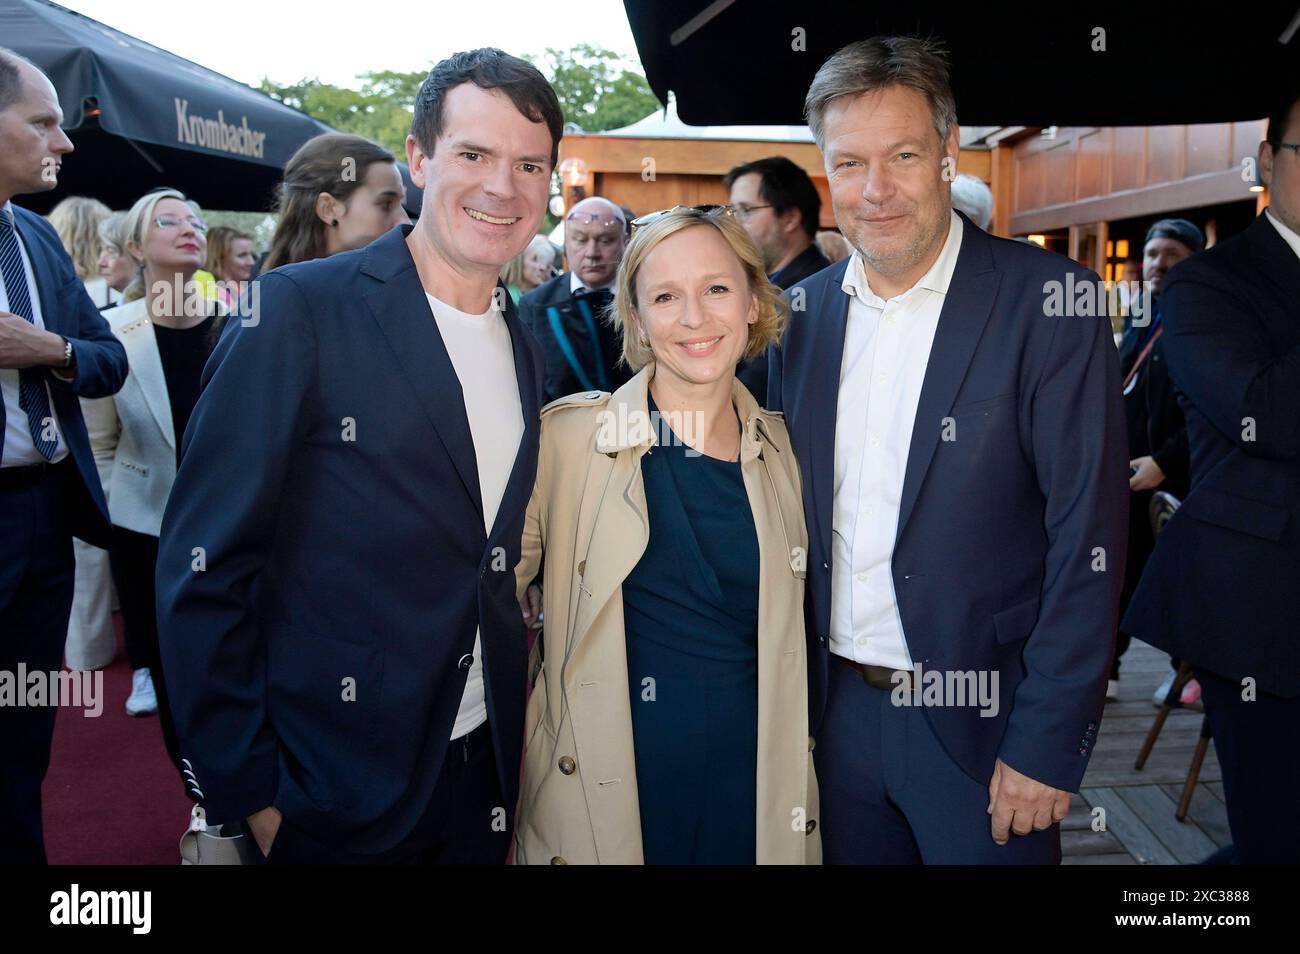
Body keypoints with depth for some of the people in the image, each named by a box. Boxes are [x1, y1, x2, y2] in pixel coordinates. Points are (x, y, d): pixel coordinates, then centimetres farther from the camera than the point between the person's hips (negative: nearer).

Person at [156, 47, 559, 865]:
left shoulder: (525, 349, 5)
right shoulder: (297, 310, -13)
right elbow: (203, 571, -13)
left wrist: (521, 722, 6)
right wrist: (245, 797, -12)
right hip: (330, 797, -5)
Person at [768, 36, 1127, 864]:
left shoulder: (1048, 302, -12)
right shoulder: (803, 314, 2)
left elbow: (1087, 538, -13)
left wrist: (1048, 742, -15)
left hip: (979, 720, -4)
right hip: (837, 710, 4)